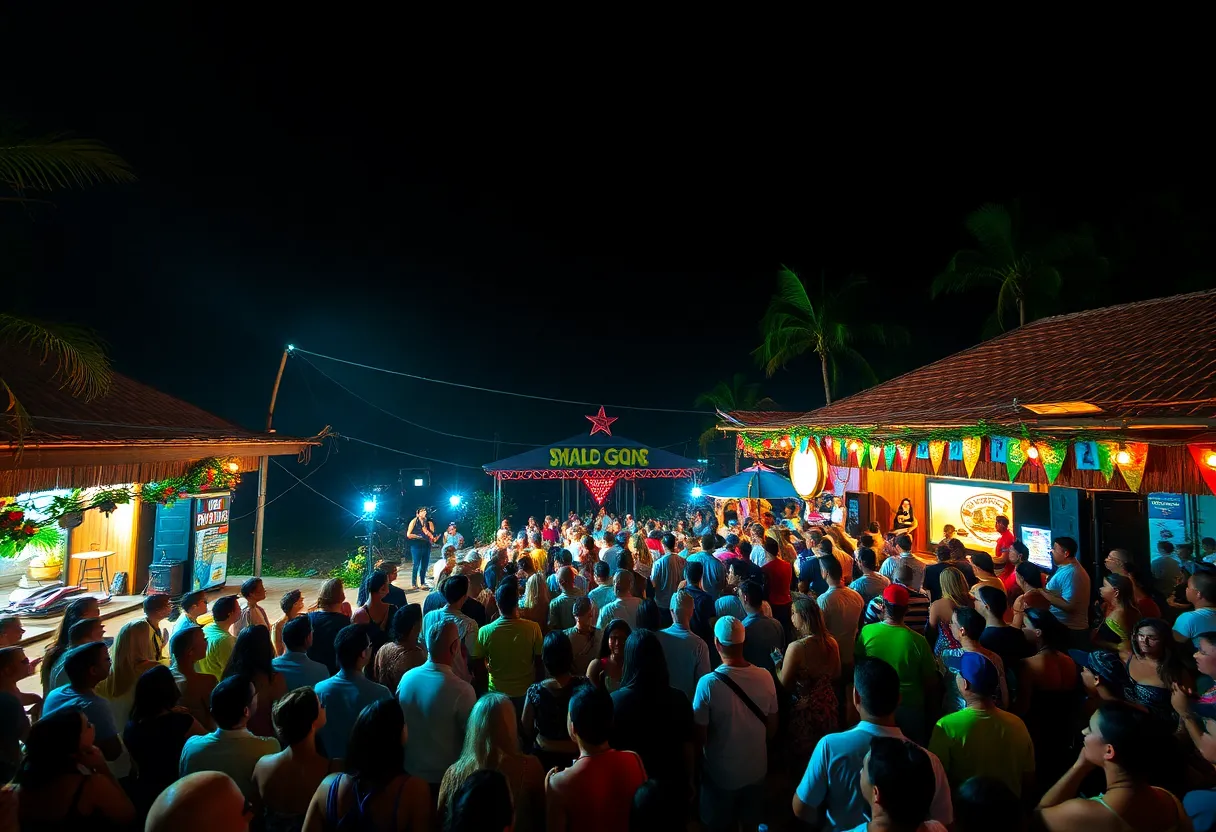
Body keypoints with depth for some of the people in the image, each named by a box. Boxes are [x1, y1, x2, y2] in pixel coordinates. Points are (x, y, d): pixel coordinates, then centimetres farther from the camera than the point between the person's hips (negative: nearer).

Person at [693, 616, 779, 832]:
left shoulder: (708, 683, -29)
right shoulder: (765, 677, -16)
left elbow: (700, 737, -20)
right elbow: (772, 729, -2)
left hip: (721, 773, -3)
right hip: (756, 769, 3)